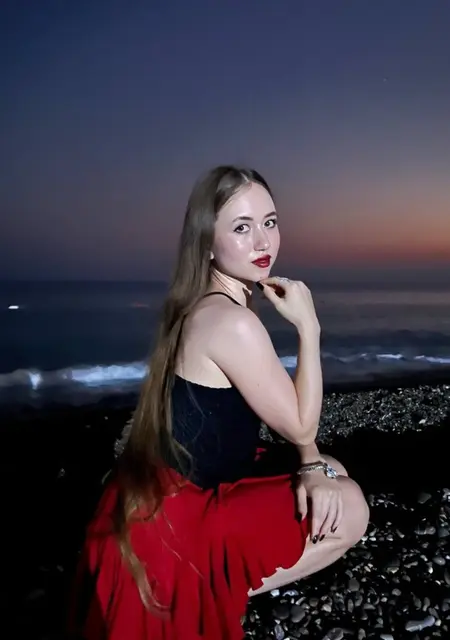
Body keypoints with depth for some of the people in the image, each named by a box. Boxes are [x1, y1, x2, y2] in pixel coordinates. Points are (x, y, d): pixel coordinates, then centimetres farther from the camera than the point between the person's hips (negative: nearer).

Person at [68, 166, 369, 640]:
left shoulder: (214, 307, 5)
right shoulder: (231, 321, -25)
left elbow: (284, 411, 9)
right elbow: (300, 425, -15)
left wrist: (312, 468, -6)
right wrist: (308, 326, -15)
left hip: (178, 494, 9)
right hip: (173, 521, -9)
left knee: (332, 475, 18)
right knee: (349, 509, -4)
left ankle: (217, 583, 12)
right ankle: (215, 592, 1)